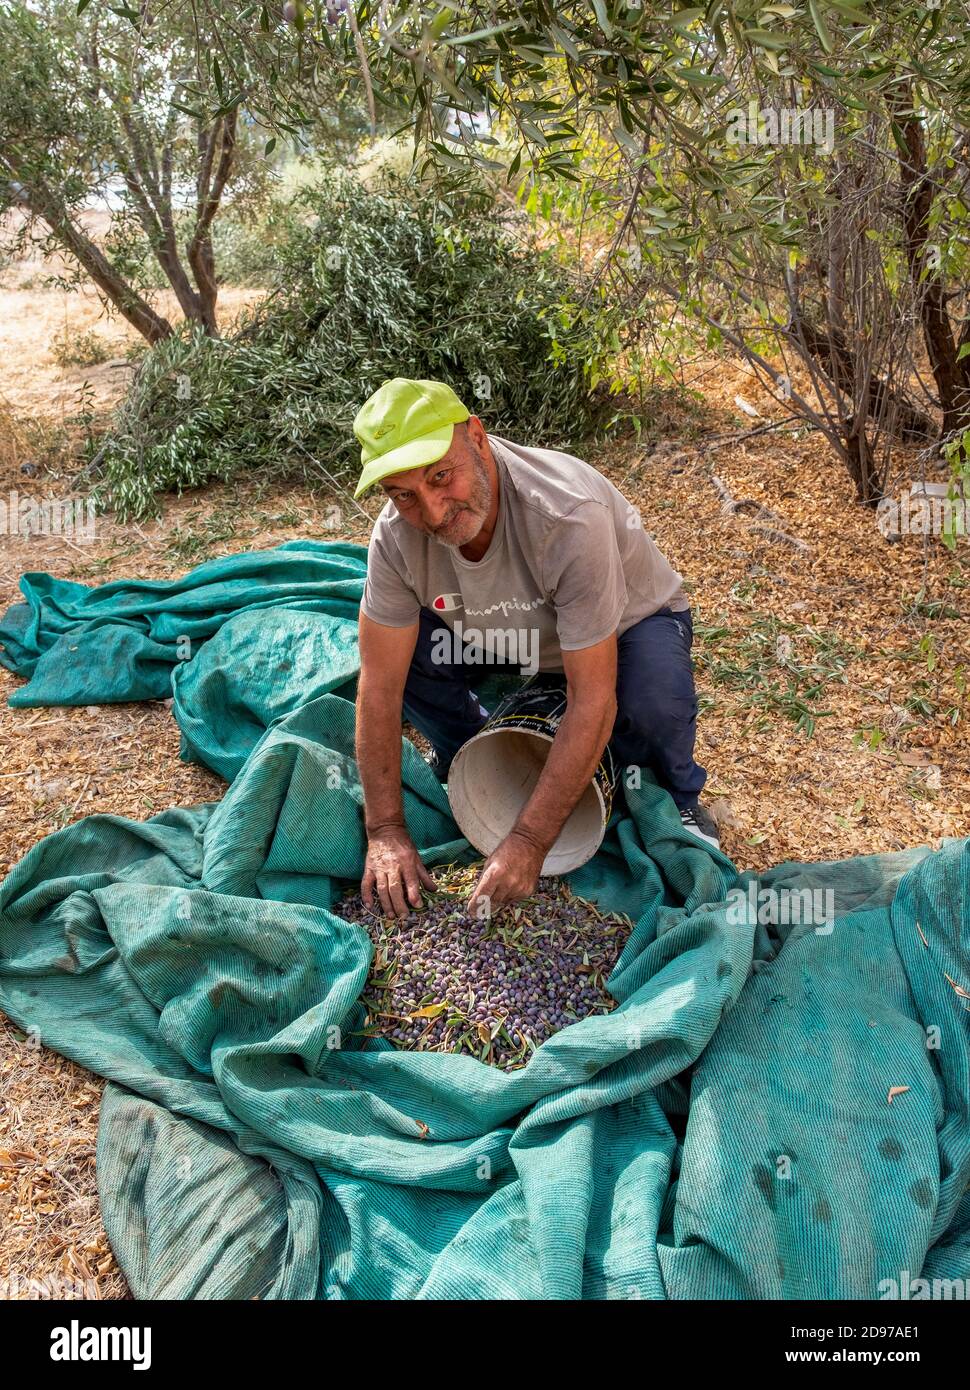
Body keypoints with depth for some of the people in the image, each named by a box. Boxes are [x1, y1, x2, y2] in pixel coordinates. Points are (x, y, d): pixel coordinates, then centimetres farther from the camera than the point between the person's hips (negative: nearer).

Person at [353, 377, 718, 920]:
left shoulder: (569, 515, -40)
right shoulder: (397, 534, -26)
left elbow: (593, 702, -39)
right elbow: (379, 686, -21)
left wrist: (528, 842, -39)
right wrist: (386, 831, -24)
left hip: (628, 618, -3)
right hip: (505, 631, 4)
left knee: (654, 703, -37)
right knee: (398, 653, -23)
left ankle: (675, 800, 0)